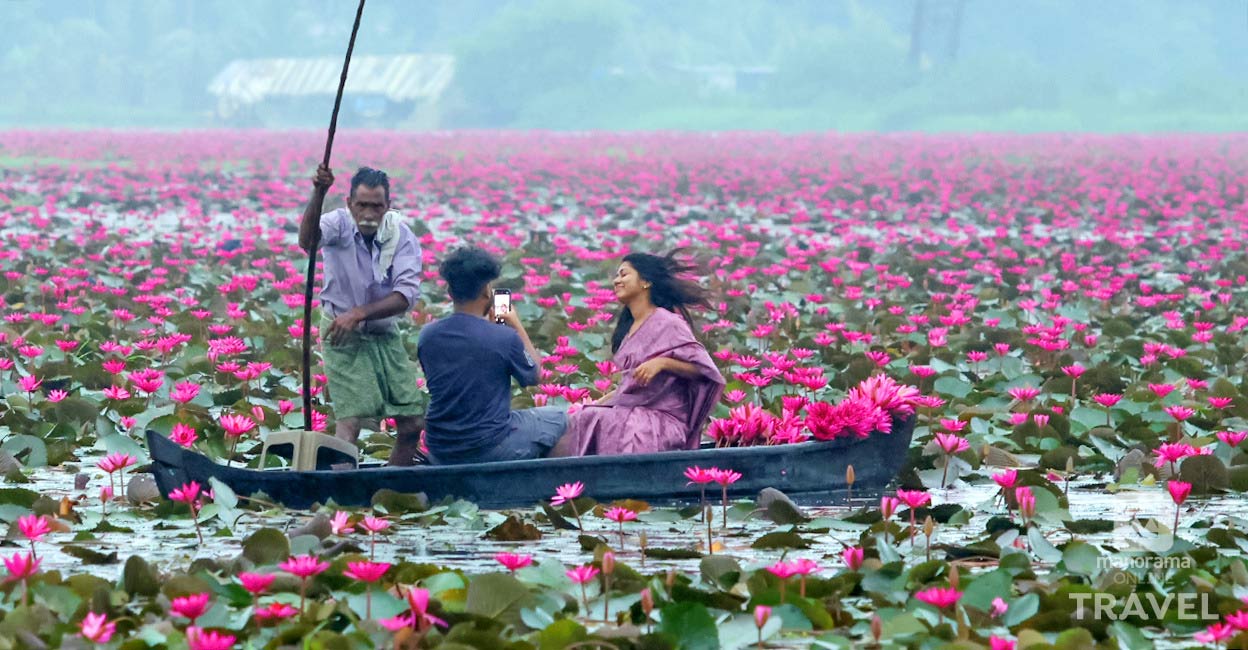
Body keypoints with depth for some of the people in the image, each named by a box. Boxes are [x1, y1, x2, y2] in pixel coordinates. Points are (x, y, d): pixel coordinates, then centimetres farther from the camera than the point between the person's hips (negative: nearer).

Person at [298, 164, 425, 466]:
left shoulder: (402, 235, -9)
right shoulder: (339, 224, -16)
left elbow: (407, 294, -18)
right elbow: (308, 241, -39)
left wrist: (359, 313, -30)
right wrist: (318, 195, -56)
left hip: (385, 334, 4)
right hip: (342, 334, -4)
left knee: (412, 425, 4)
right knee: (350, 418, -19)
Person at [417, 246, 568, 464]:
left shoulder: (427, 336, -5)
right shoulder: (505, 338, -17)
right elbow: (534, 376, 1)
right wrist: (518, 327, 11)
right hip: (491, 450, -5)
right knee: (558, 418, 20)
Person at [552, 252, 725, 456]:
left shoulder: (667, 323, -6)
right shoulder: (628, 327, 20)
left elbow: (702, 369, -12)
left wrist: (662, 363, -24)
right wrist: (601, 401, 12)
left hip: (661, 417, -7)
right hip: (628, 412, 7)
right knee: (580, 420, -17)